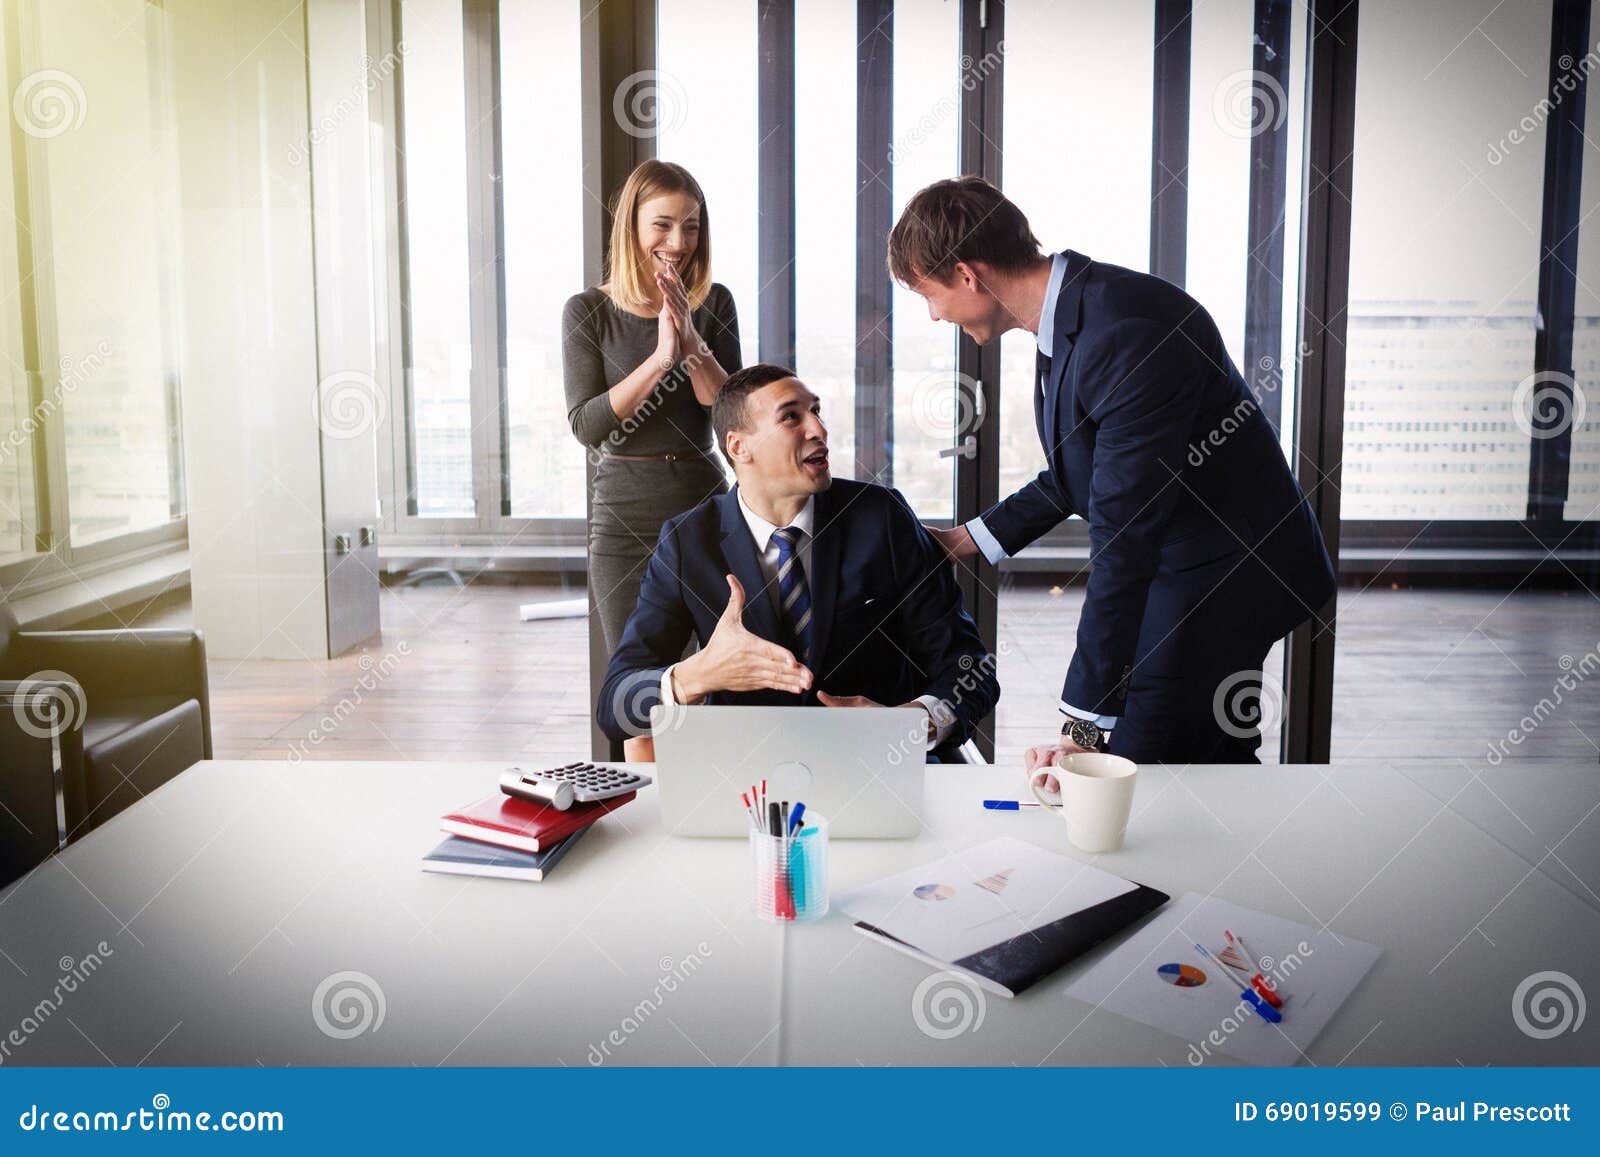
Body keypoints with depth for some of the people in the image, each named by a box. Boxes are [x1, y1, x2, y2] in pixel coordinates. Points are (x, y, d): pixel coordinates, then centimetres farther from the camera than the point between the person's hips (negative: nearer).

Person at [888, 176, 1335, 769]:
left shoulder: (1127, 334, -28)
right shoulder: (1070, 311, 4)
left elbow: (1122, 539, -31)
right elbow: (1078, 473, 19)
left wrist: (1083, 725, -30)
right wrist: (965, 539, 22)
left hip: (1222, 578, -10)